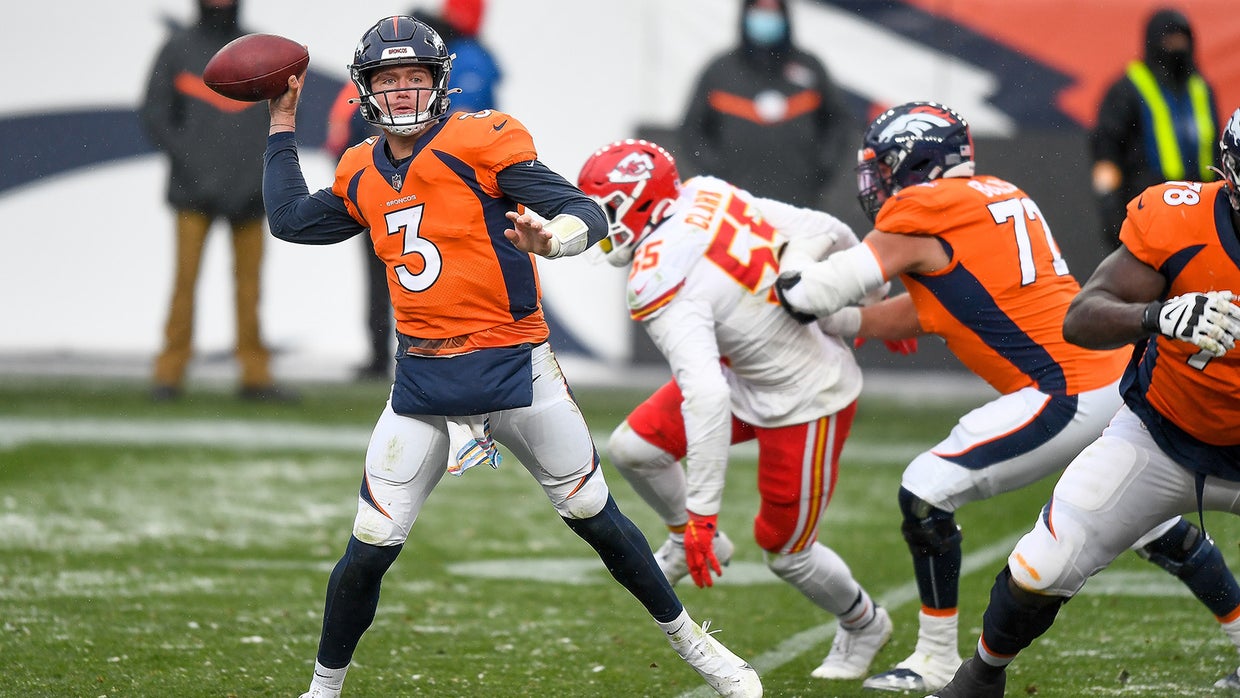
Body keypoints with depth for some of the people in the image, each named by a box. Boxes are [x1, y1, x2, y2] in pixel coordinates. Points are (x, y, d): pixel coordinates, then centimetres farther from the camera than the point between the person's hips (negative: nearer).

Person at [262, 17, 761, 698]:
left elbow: (589, 214, -14)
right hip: (423, 380, 4)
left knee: (596, 518, 7)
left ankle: (689, 641, 25)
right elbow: (290, 219, 21)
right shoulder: (362, 175, 8)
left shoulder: (482, 143, -9)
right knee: (369, 549, -1)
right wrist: (282, 126, 20)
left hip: (514, 367, -3)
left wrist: (550, 238, -36)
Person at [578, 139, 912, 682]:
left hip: (805, 402, -9)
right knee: (634, 447, 4)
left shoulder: (663, 289, -30)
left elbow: (706, 397, -37)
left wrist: (703, 511, -34)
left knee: (785, 552, 10)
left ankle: (864, 626, 36)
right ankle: (690, 542, 28)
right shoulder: (713, 199, -8)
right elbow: (826, 233, -3)